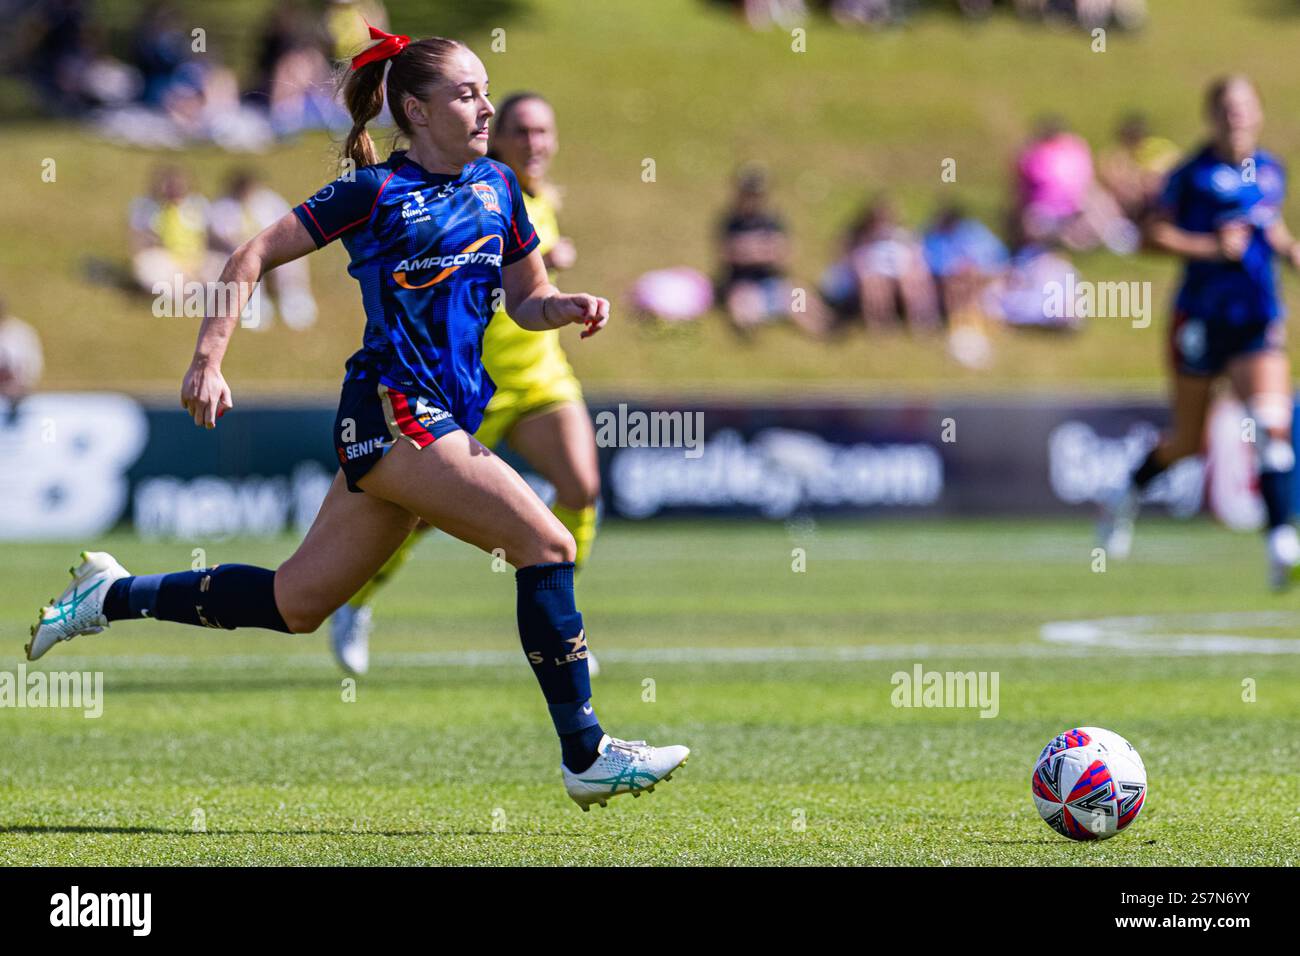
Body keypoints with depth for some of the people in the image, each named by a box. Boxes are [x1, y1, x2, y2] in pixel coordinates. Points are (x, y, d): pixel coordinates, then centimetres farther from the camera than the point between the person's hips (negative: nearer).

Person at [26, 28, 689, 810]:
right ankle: (587, 758, -12)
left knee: (297, 604, 13)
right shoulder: (376, 191, -6)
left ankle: (114, 595, 28)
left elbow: (526, 300, 21)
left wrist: (568, 307, -2)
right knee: (546, 544, -17)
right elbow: (256, 256, -3)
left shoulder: (496, 185, 14)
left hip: (447, 416, 8)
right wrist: (209, 360, -10)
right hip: (392, 408, -8)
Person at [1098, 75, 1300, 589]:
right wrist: (1210, 247, -18)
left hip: (1259, 323, 3)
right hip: (1201, 319, -3)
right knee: (1187, 441, 11)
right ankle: (1127, 496, 41)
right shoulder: (1192, 175, -7)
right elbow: (1153, 233, -7)